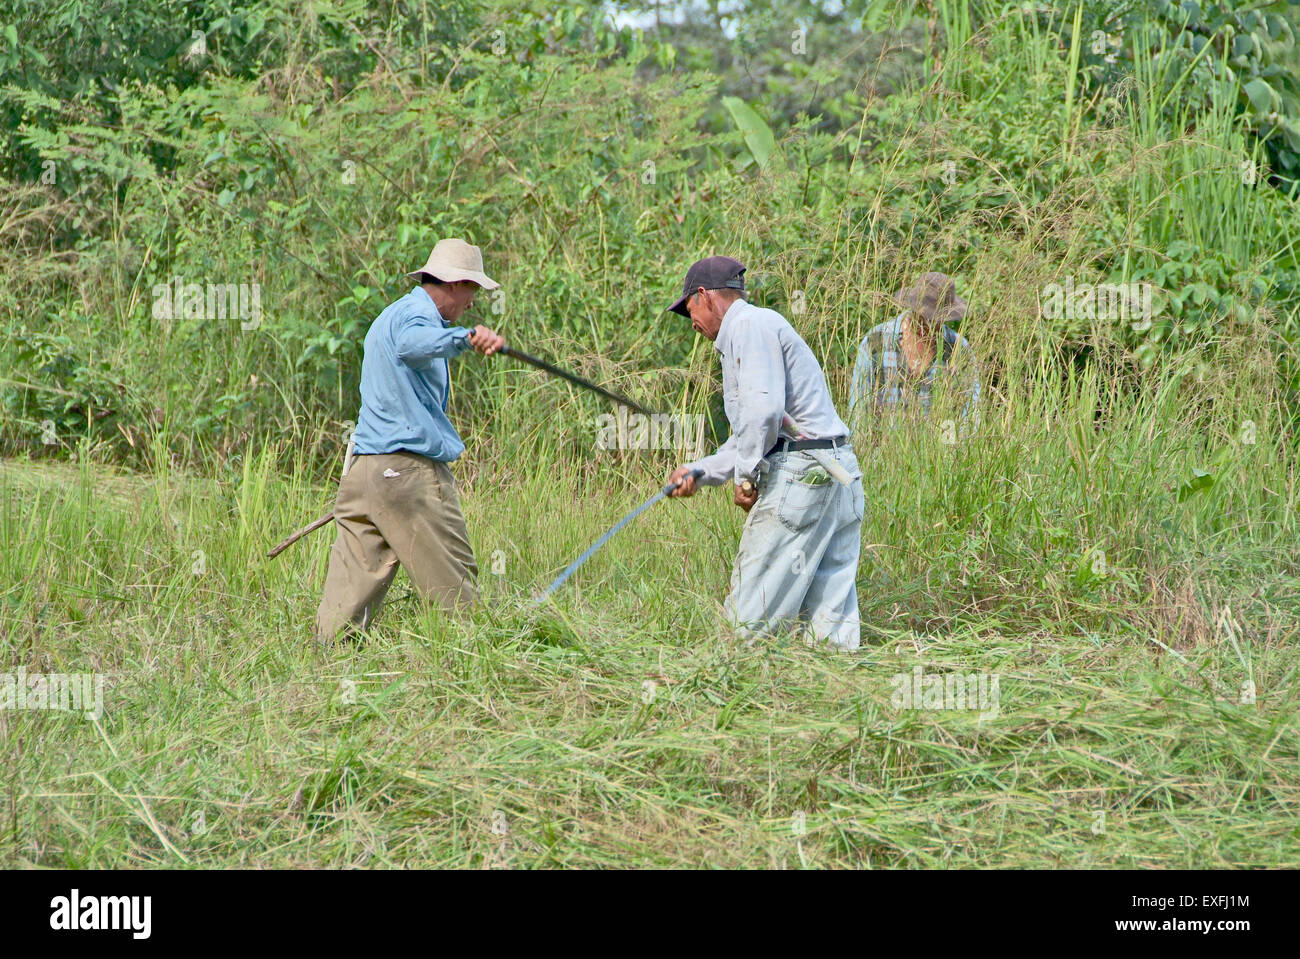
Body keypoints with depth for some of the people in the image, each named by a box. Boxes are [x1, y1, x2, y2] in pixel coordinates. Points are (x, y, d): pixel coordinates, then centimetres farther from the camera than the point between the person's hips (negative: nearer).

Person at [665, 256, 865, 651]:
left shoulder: (752, 326, -6)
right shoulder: (746, 335, 26)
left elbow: (764, 409, -19)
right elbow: (748, 438, 29)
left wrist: (746, 477, -9)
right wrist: (698, 472, 22)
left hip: (799, 471, -10)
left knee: (752, 611, -6)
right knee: (831, 614, 6)